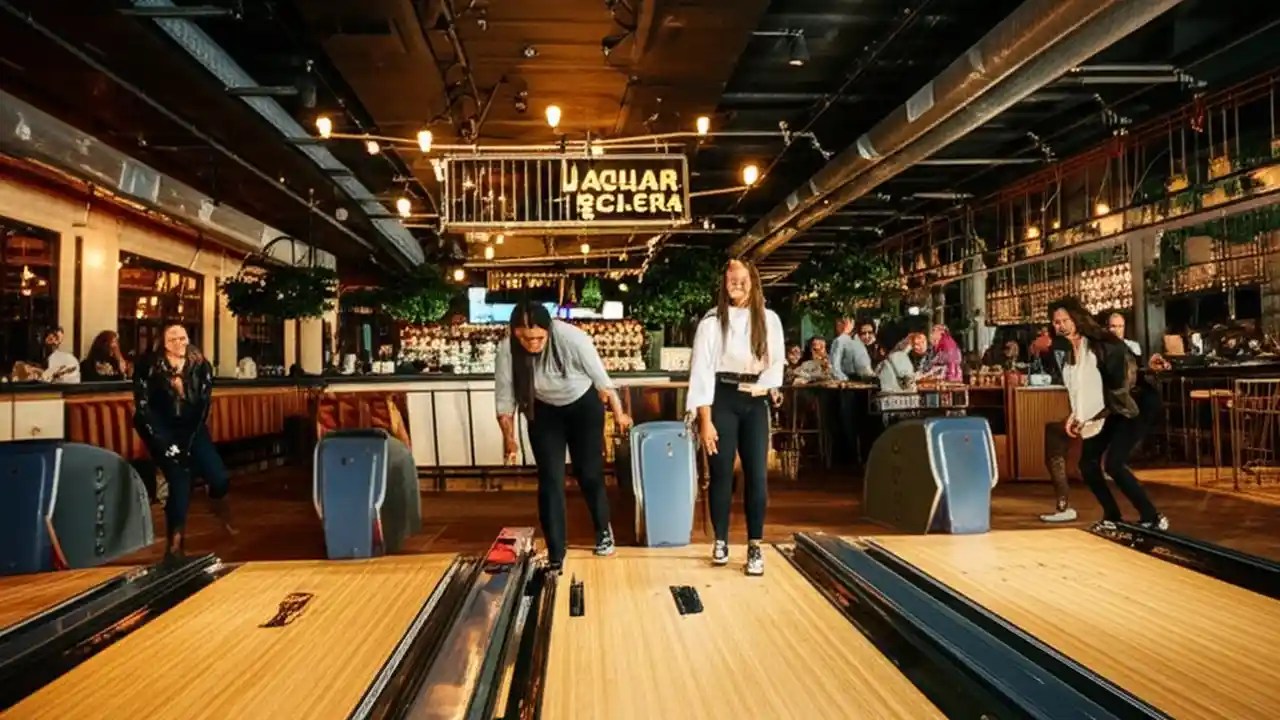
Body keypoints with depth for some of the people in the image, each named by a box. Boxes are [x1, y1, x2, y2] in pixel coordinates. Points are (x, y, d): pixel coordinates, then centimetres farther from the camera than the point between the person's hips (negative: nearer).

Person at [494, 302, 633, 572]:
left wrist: (618, 413, -7)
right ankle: (555, 555, 7)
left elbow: (601, 378, -18)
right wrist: (509, 437, -17)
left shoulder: (572, 338, -33)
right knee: (550, 480, -4)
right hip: (544, 412, 2)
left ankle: (603, 530, 36)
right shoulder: (507, 351, -26)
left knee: (589, 473, 7)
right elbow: (504, 398, -13)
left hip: (584, 407, -1)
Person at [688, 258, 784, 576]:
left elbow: (777, 362, 11)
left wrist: (762, 386, -8)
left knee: (757, 475, 0)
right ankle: (720, 541, 21)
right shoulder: (712, 321, -7)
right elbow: (701, 371, -10)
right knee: (722, 474, 4)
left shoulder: (769, 320, 2)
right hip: (722, 400, -2)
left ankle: (755, 547, 9)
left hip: (755, 402, 2)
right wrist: (705, 420, -14)